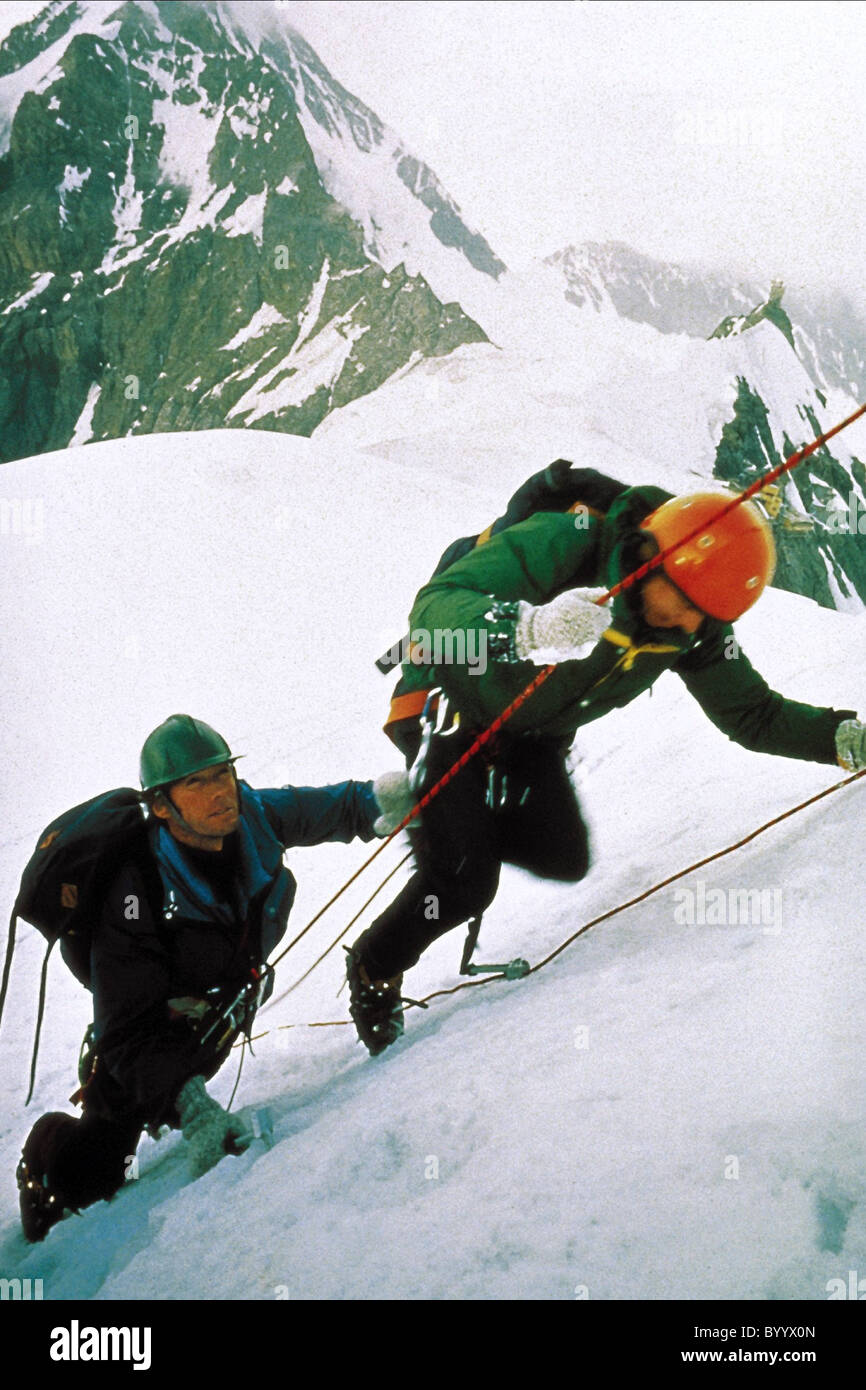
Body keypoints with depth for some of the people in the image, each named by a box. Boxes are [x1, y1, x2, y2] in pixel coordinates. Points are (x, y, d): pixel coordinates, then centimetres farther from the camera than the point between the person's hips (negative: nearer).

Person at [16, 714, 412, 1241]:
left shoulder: (250, 816, -23)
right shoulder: (138, 900, -40)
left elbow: (327, 807, -2)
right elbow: (131, 1037, -36)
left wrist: (376, 800, -22)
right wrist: (193, 1106, -47)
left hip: (222, 1015, 5)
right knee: (88, 1177, 2)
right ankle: (47, 1149, 34)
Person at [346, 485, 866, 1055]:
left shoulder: (695, 630, -15)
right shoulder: (562, 543, -35)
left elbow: (752, 713, -5)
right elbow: (435, 606, -45)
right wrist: (526, 629, -64)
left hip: (536, 734, 6)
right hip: (456, 705, -6)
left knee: (563, 859, -8)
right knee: (460, 887, -13)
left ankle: (472, 818, 23)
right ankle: (373, 974, 16)